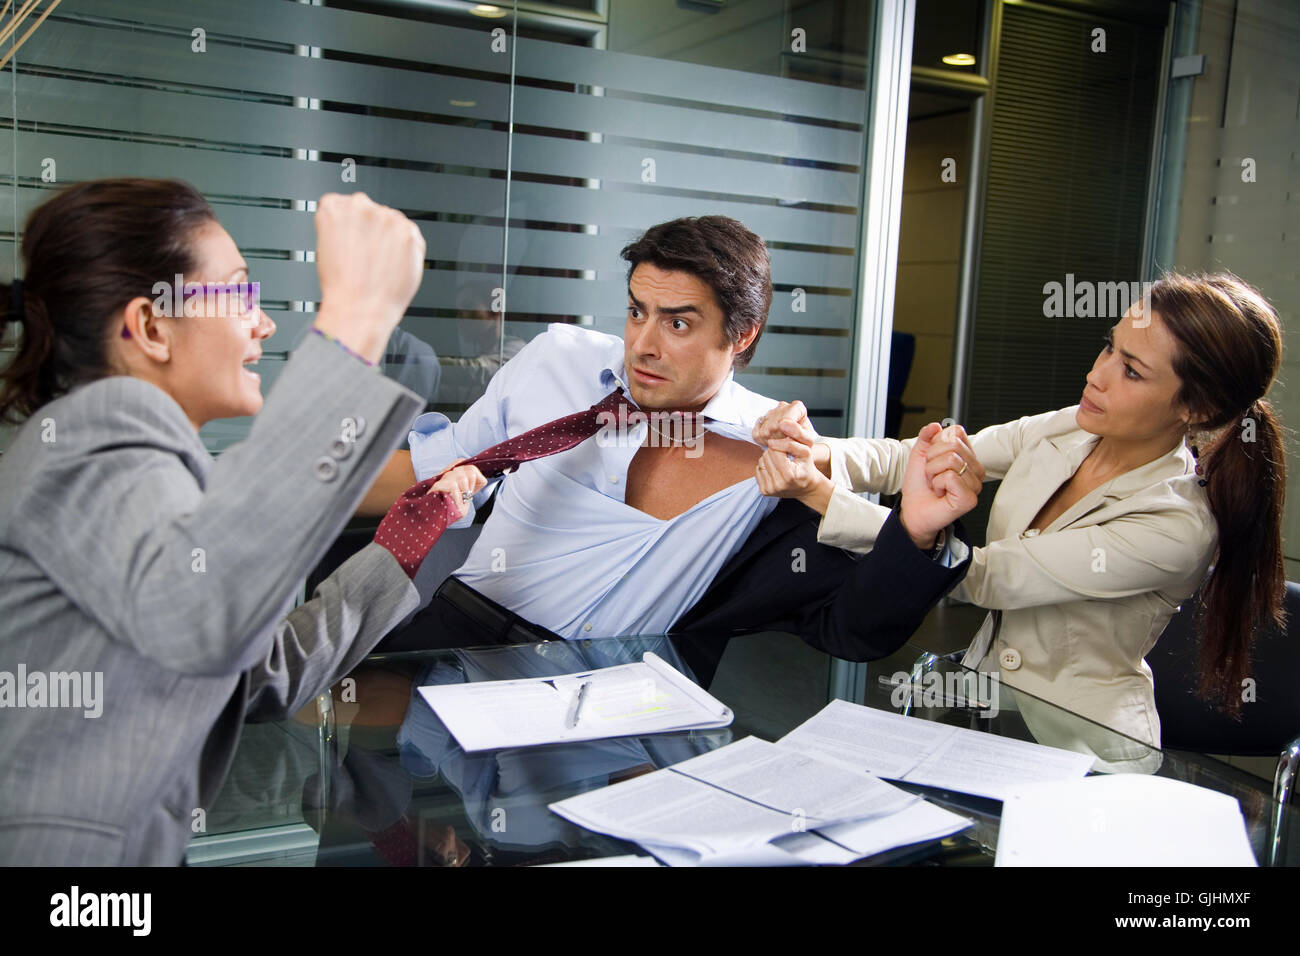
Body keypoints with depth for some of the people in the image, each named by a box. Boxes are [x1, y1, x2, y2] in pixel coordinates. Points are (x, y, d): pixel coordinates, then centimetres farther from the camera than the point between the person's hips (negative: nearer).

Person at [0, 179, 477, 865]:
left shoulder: (140, 451, 14)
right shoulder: (96, 426, -13)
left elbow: (265, 675, 16)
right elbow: (199, 617, -35)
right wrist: (354, 323, -34)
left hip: (146, 846, 8)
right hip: (68, 850, -8)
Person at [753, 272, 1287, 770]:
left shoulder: (1178, 526, -24)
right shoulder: (1068, 431, -4)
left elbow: (983, 577, -27)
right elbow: (913, 460, -3)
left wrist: (819, 494, -28)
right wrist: (821, 453, -25)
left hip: (1077, 747, -6)